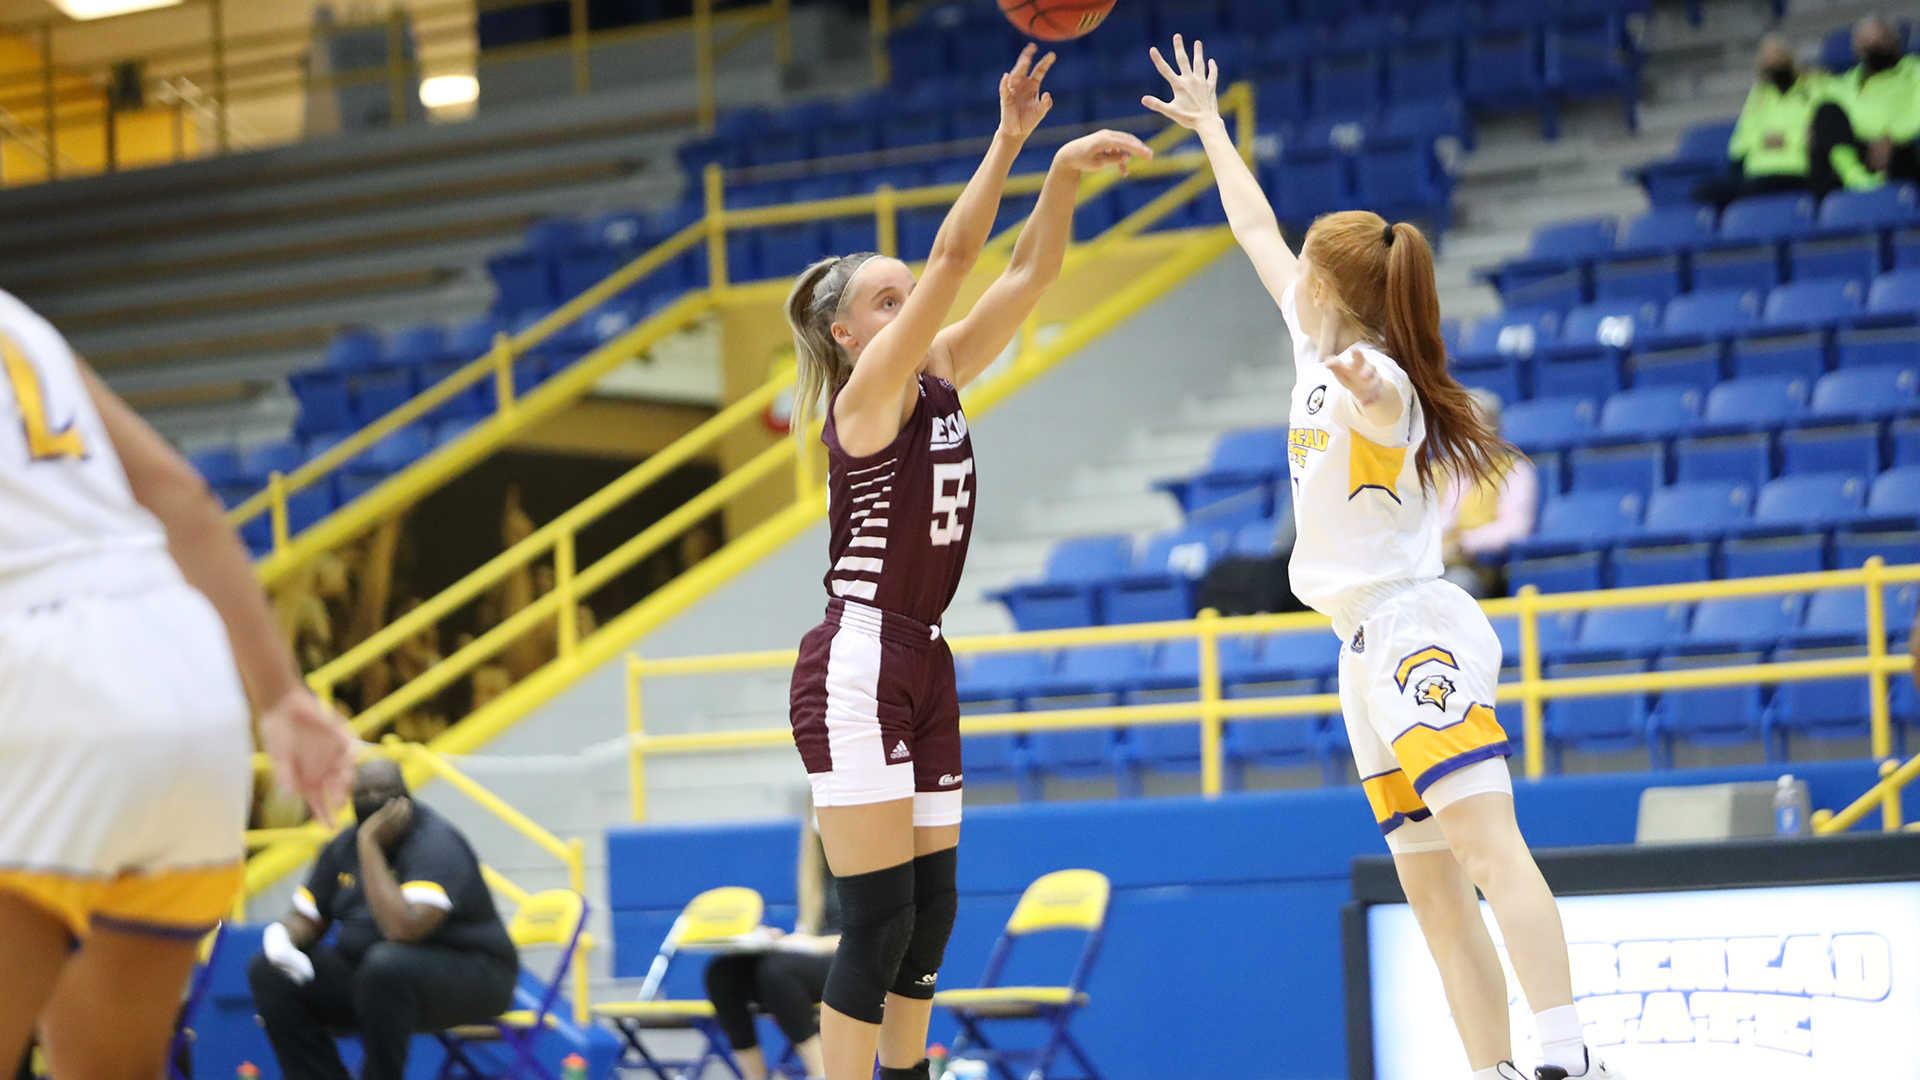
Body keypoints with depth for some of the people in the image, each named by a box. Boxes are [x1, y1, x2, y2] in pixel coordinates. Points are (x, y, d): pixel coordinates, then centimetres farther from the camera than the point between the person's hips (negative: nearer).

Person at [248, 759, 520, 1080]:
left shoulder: (436, 842, -19)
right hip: (367, 977, 7)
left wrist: (370, 844, -28)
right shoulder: (344, 846, 5)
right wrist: (282, 936, -11)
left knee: (386, 963, -39)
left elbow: (403, 929, -34)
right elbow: (306, 918, 15)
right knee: (268, 972, -9)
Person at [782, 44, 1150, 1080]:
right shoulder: (868, 391, -10)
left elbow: (1029, 273, 6)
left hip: (920, 665, 9)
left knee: (930, 909, 11)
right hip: (857, 667, -9)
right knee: (878, 917, -10)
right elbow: (951, 259, -20)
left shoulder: (939, 374, 11)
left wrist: (1062, 172, -8)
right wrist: (1013, 143, -22)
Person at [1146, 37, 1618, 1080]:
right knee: (1434, 893, 2)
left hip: (1417, 634, -10)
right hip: (1371, 653, 10)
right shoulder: (1321, 348, 14)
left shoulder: (1379, 383, -12)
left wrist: (1362, 387, -61)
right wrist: (1208, 125, 37)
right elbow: (1256, 228, 28)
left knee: (1487, 846, -23)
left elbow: (1383, 403, -39)